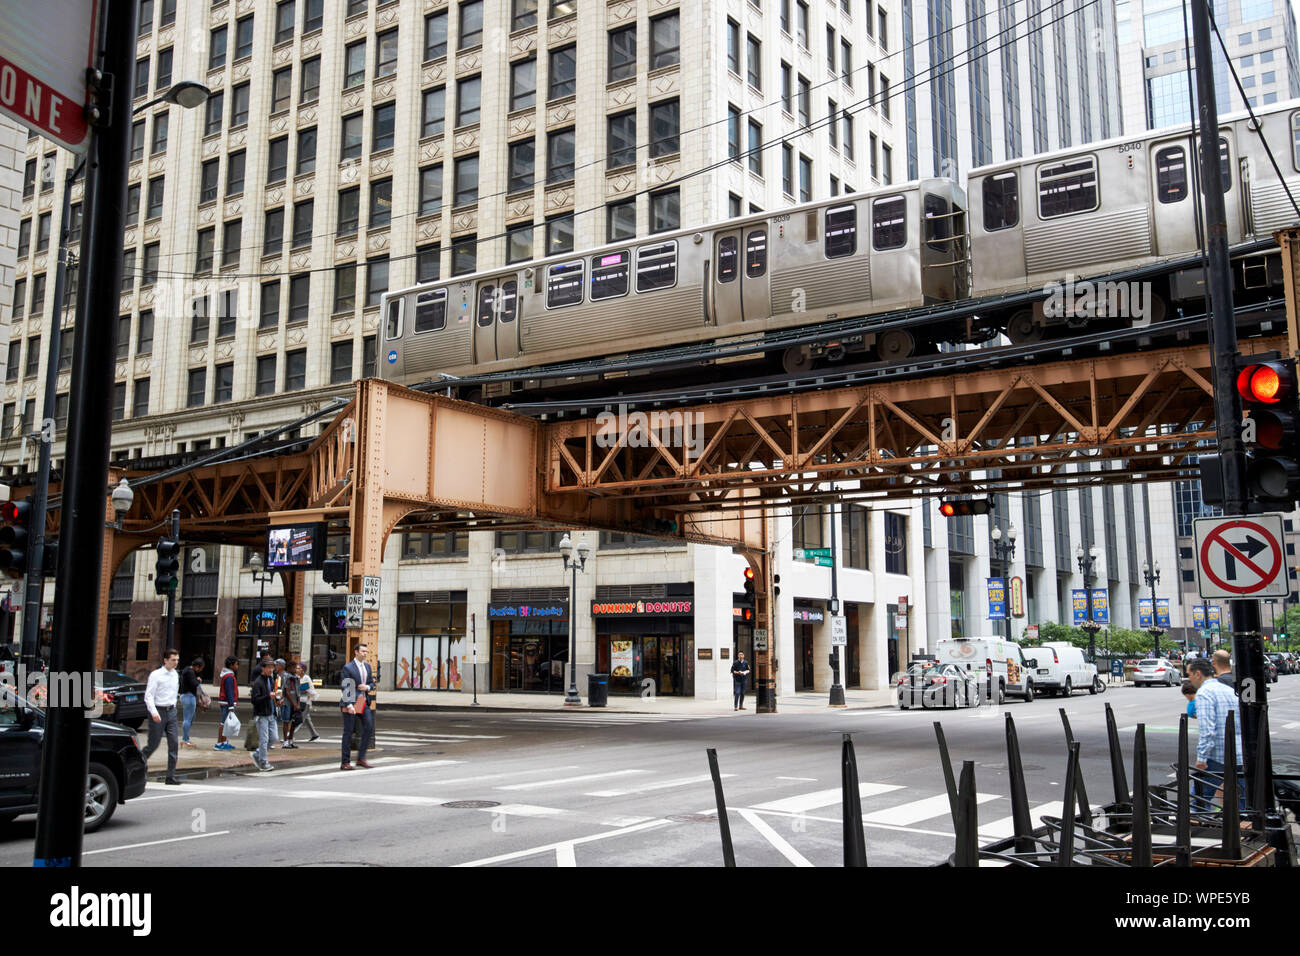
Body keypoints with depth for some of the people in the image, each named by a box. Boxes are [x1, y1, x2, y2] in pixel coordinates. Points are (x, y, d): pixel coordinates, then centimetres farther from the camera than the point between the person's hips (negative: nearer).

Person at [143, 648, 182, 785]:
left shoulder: (175, 674, 10)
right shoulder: (155, 675, -9)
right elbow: (148, 696, -13)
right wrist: (153, 712, -25)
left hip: (171, 711, 5)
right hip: (158, 711, -5)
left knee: (173, 743, -3)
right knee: (153, 744, 0)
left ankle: (171, 776, 1)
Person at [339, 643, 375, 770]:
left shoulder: (367, 666, 12)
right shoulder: (348, 667, -8)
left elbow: (370, 683, 21)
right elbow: (345, 687, -13)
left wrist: (367, 687, -4)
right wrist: (349, 705, -21)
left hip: (363, 701, 6)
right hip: (351, 702, -6)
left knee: (369, 727, -5)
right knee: (348, 732, -1)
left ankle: (361, 758, 4)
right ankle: (345, 763, 5)